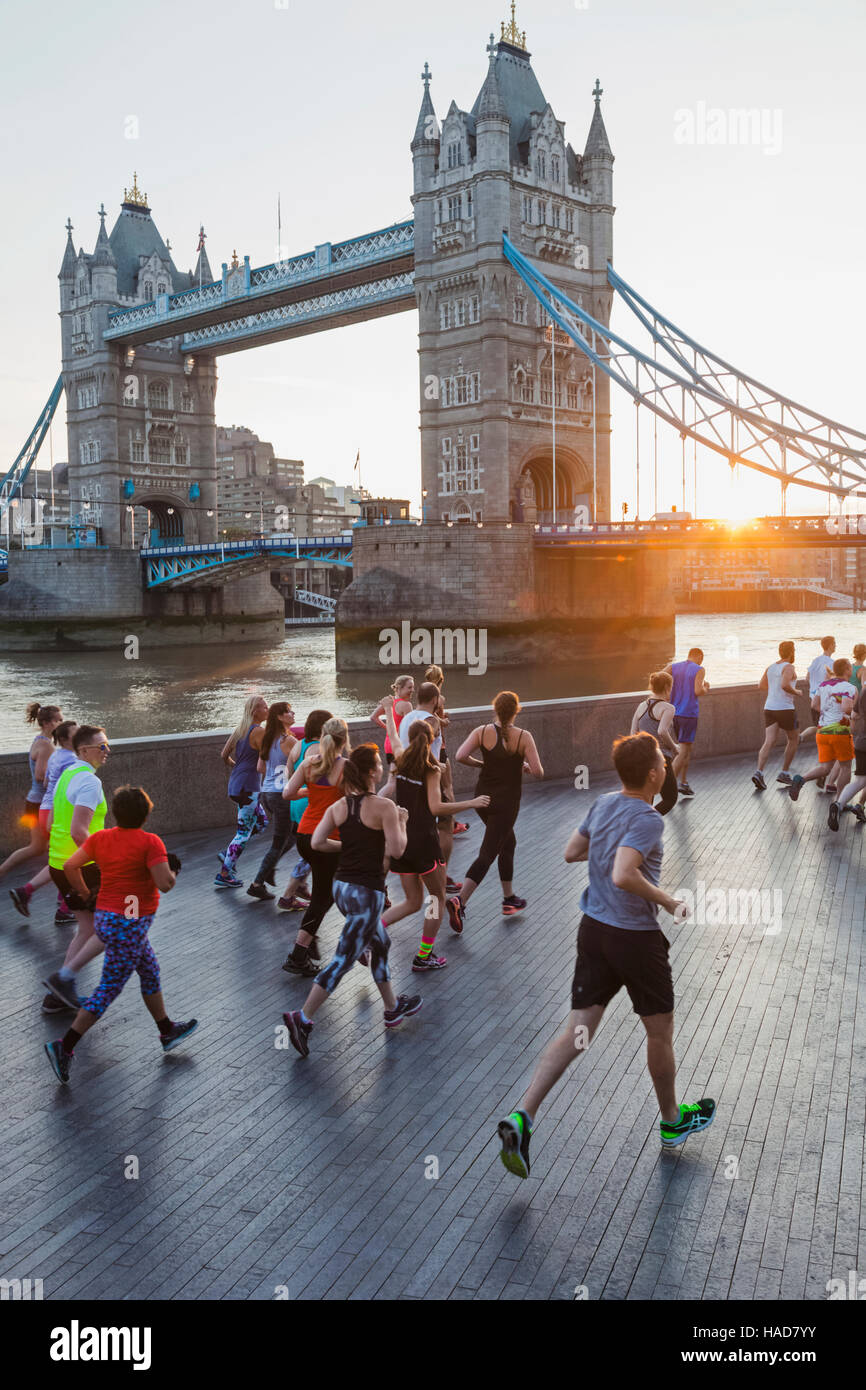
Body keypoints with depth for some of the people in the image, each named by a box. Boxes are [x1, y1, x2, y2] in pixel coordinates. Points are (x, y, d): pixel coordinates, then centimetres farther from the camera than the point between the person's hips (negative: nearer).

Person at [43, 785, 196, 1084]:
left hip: (104, 918, 8)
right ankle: (65, 1046, -4)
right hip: (129, 925, -8)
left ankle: (167, 1031, 35)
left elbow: (70, 865, 3)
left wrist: (85, 894, 18)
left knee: (151, 972, 22)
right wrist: (173, 872, -2)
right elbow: (164, 884, -24)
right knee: (109, 989, -1)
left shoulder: (100, 838, 1)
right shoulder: (150, 842, -17)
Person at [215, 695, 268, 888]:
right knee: (244, 831, 0)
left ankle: (229, 855, 17)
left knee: (261, 821, 22)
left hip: (236, 784, 9)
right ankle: (224, 874, 5)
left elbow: (224, 755, 17)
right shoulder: (258, 732, -15)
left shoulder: (240, 729, 11)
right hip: (248, 787, -9)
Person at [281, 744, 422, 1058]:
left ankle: (393, 1008, 39)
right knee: (344, 959, -2)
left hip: (342, 886, 8)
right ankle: (302, 1018, -4)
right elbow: (396, 850, -16)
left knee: (380, 943, 25)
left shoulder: (338, 806, 3)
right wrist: (402, 823, 1)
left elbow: (317, 843, -3)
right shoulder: (384, 807, -14)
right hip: (367, 892, -8)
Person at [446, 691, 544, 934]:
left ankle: (509, 899, 33)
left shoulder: (482, 732, -5)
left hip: (483, 797, 5)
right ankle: (460, 900, -19)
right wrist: (526, 766, 7)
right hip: (507, 802, -5)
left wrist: (483, 764, 1)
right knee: (487, 854, -3)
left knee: (508, 843, 25)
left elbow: (461, 756, -16)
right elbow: (538, 773, -16)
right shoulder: (523, 737, -13)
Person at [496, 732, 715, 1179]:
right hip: (636, 937, -7)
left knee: (576, 1033, 5)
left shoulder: (602, 805, 4)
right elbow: (623, 876, -32)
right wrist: (668, 902, -18)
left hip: (593, 928, 7)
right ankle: (672, 1122, 35)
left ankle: (522, 1117, -6)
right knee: (659, 1033, 15)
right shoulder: (647, 820, -20)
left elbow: (571, 853, 15)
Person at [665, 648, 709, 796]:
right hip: (689, 714, -6)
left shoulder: (673, 666, 8)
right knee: (683, 752, -3)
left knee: (689, 747, 19)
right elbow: (698, 691, -16)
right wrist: (706, 687, 5)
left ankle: (683, 783, 17)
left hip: (674, 712, 6)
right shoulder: (699, 670, -4)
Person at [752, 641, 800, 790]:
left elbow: (761, 686, 14)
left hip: (769, 708, 6)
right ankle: (784, 773, 13)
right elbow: (785, 685, -25)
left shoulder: (771, 667, 12)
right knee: (793, 739, 14)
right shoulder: (789, 667, -10)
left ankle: (759, 772, -22)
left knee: (769, 742, -3)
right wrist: (795, 692, -7)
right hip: (785, 709, -6)